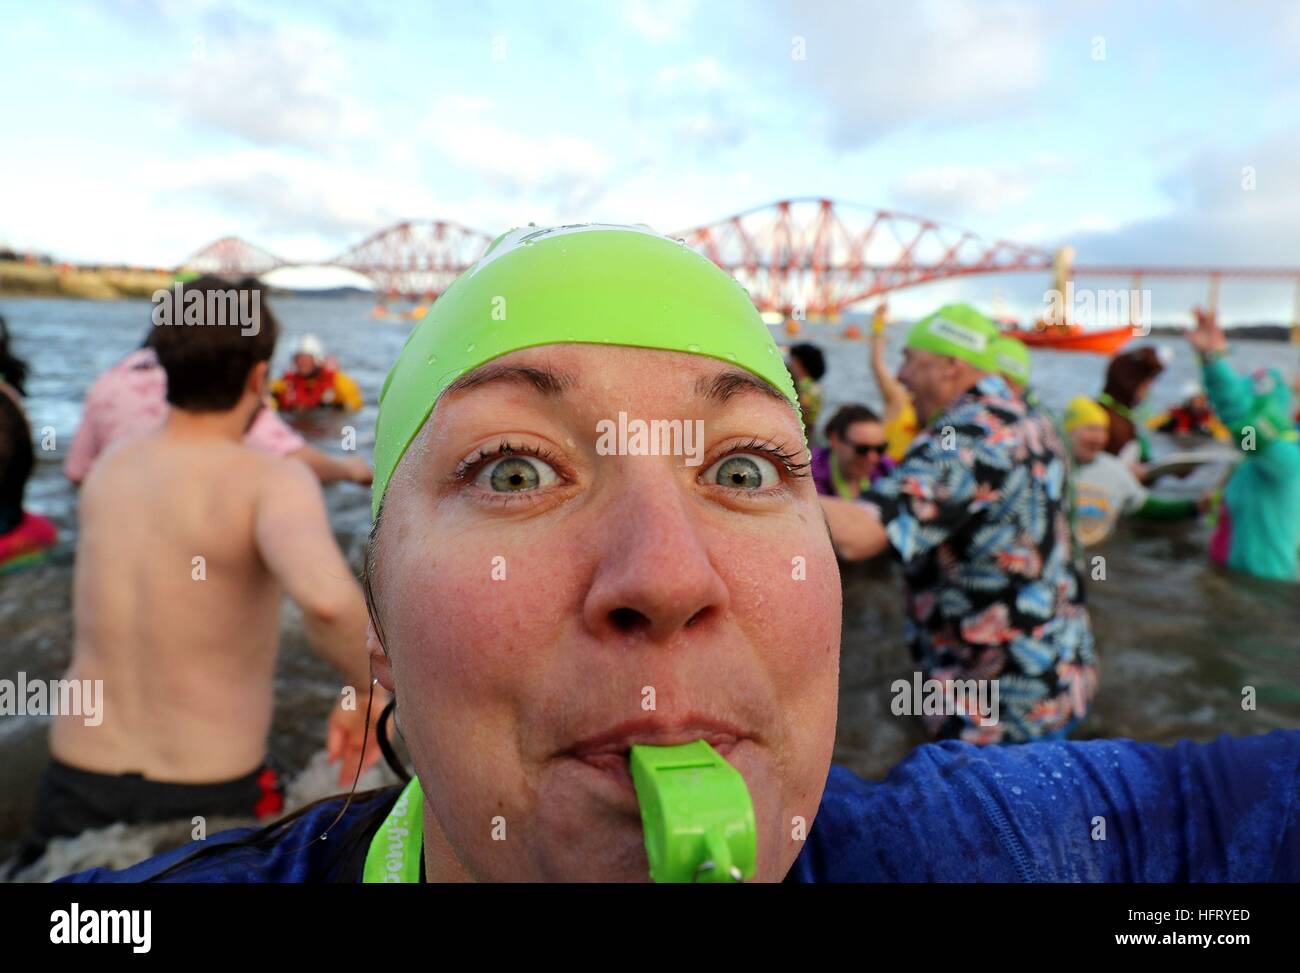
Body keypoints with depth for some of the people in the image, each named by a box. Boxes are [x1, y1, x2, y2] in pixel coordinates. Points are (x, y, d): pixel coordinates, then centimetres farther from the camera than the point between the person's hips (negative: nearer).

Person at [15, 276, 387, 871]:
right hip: (208, 796, -4)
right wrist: (368, 690, -23)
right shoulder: (274, 480, -22)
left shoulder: (108, 468, -2)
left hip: (77, 782, 5)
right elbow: (328, 601, -41)